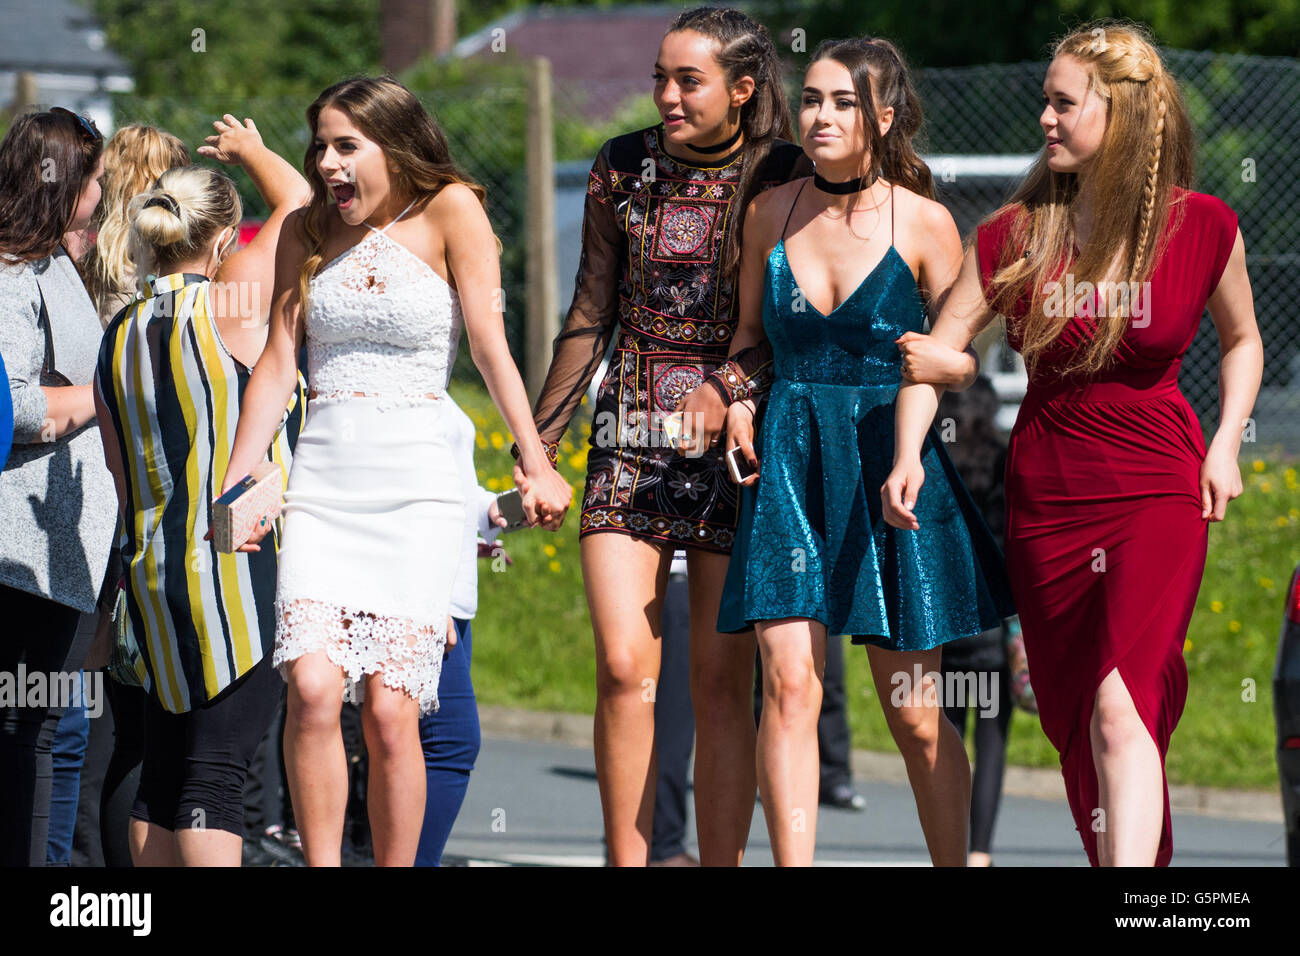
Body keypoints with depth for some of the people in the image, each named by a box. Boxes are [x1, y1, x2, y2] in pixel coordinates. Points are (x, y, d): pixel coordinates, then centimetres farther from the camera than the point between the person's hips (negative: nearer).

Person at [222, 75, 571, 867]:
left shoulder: (450, 212, 1)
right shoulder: (307, 233, 12)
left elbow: (491, 345, -5)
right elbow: (278, 363, 10)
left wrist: (536, 462, -12)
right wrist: (233, 488, 4)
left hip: (417, 485, -3)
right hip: (322, 485, 3)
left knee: (390, 708, -10)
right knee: (312, 688, -16)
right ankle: (322, 868, -8)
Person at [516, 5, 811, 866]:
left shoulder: (783, 180, -2)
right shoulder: (624, 169, 7)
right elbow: (590, 317, 14)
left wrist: (731, 384, -18)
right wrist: (537, 445, 14)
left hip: (733, 445, -2)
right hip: (629, 442, 2)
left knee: (722, 679, -2)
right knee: (623, 666, -8)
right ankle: (627, 865, -2)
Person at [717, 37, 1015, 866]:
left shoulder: (923, 223, -3)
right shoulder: (772, 212, 6)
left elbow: (964, 360, 3)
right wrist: (739, 399, 2)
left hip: (890, 464, -2)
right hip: (789, 463, 2)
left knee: (915, 713, 3)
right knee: (789, 684, -12)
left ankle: (956, 862, 20)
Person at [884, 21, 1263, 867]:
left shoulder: (1203, 227, -4)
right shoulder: (1017, 235, -2)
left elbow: (1242, 339, 14)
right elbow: (936, 350, -1)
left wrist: (1225, 447, 1)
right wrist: (908, 454, -17)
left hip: (1158, 495, -3)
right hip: (1047, 501, 4)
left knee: (1121, 709, -21)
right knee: (1073, 720, 11)